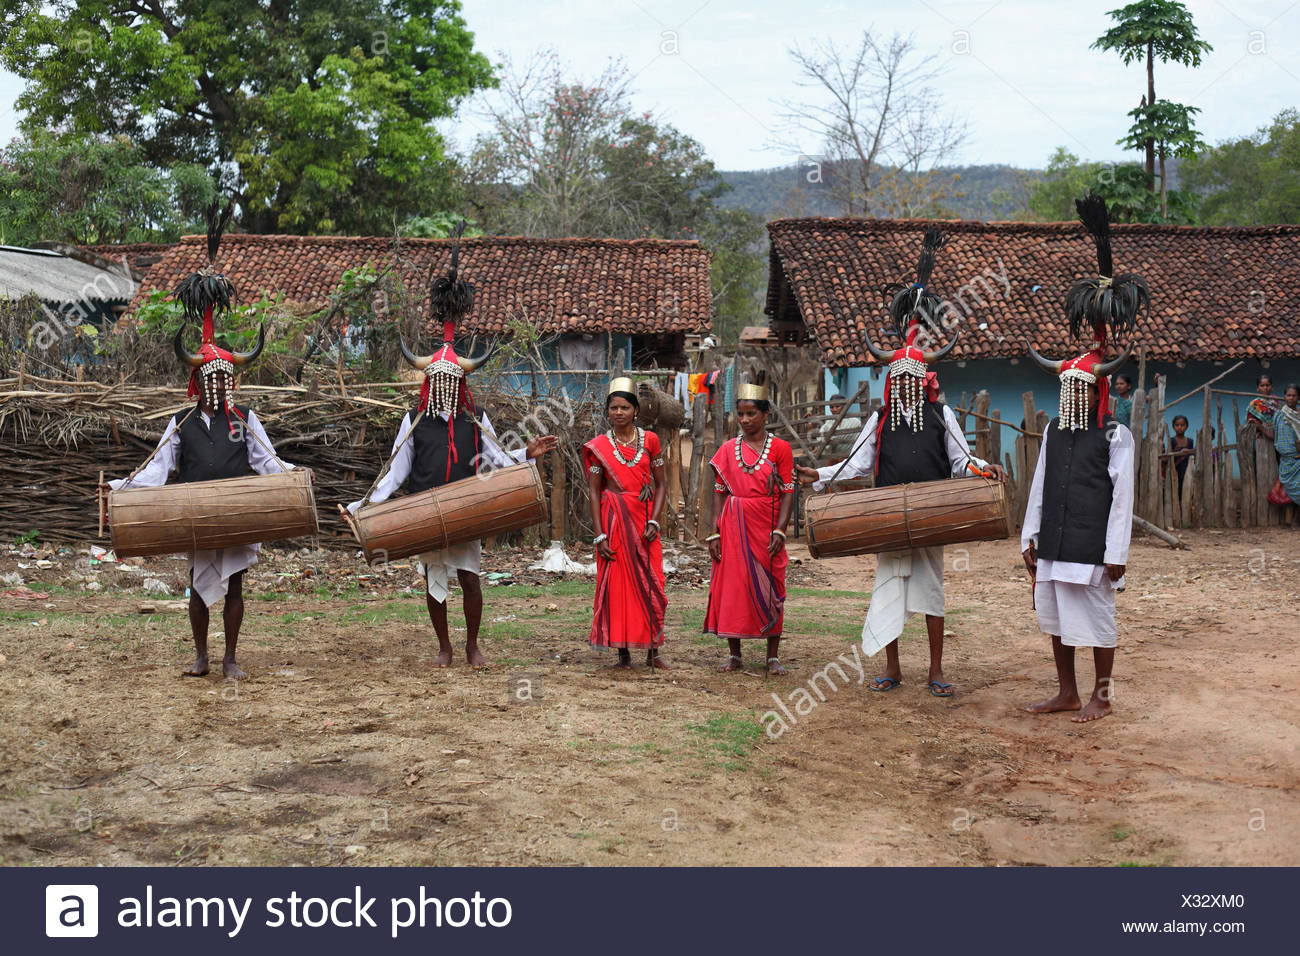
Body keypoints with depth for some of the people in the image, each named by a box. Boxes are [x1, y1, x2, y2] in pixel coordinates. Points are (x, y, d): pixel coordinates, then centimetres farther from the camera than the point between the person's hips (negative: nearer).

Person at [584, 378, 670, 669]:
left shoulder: (650, 440, 5)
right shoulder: (599, 446, 2)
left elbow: (660, 484, 6)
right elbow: (593, 492, 1)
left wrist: (654, 521, -7)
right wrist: (599, 535, -6)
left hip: (644, 519, 1)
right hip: (613, 520, -1)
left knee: (651, 583, -1)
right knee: (616, 583, -1)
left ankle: (653, 652, 6)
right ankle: (623, 653, 6)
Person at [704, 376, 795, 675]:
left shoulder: (780, 448, 1)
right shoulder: (728, 450, 8)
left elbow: (788, 493, -2)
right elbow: (719, 493, 9)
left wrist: (779, 531, -13)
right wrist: (715, 533, 1)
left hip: (765, 528, -2)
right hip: (732, 527, 2)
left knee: (770, 588, 1)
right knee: (731, 586, 1)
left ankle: (773, 656, 9)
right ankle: (734, 654, 12)